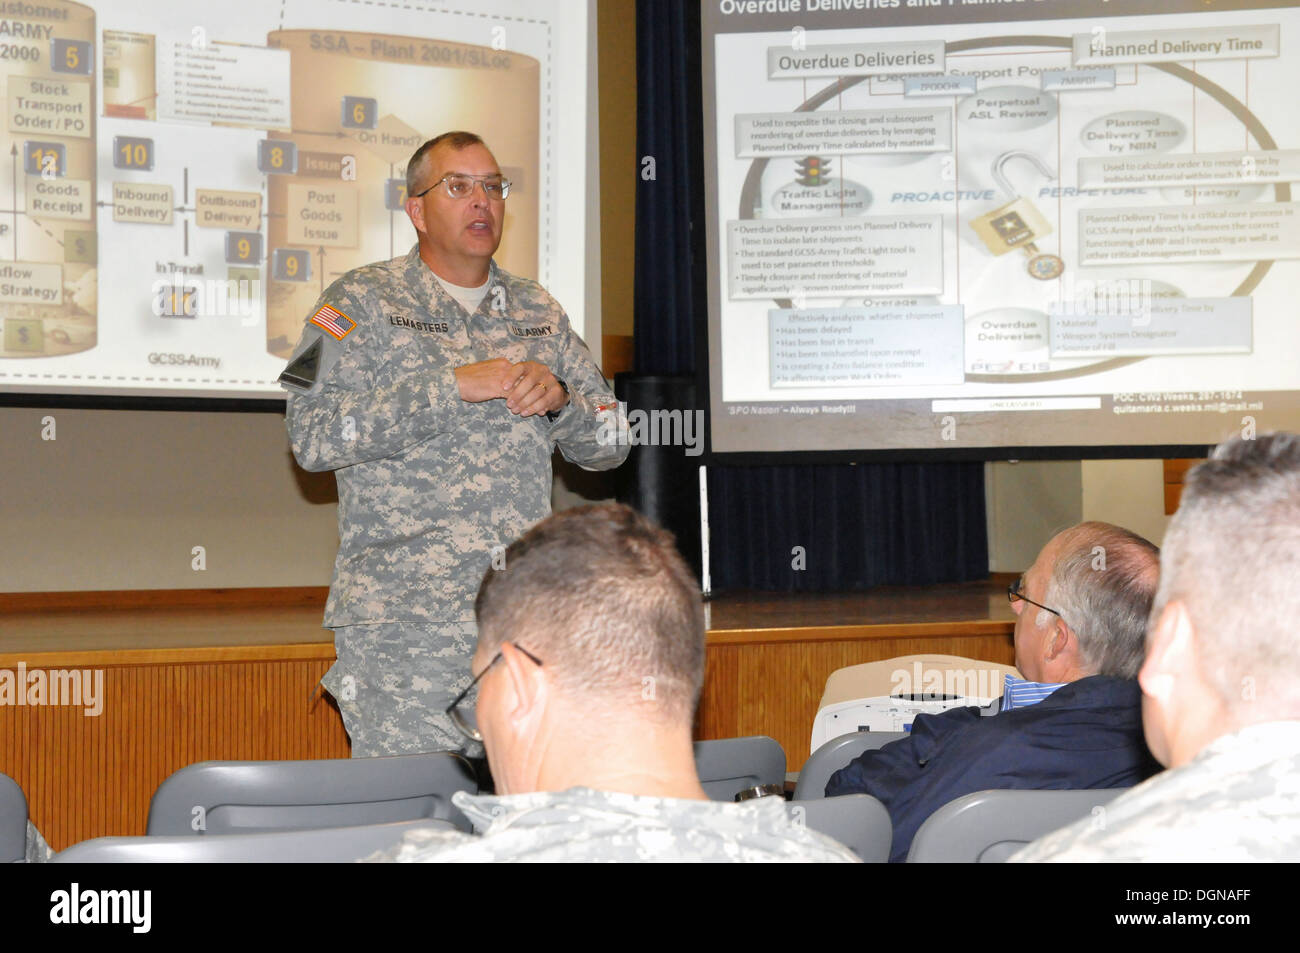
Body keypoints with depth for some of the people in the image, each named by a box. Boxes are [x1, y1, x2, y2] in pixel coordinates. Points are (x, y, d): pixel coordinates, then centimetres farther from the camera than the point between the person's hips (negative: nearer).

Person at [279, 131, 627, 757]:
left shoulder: (538, 311, 17)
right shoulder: (362, 302, 3)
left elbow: (610, 445, 17)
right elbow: (313, 437, -12)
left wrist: (559, 398, -5)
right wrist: (451, 388, -17)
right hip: (404, 617, -4)